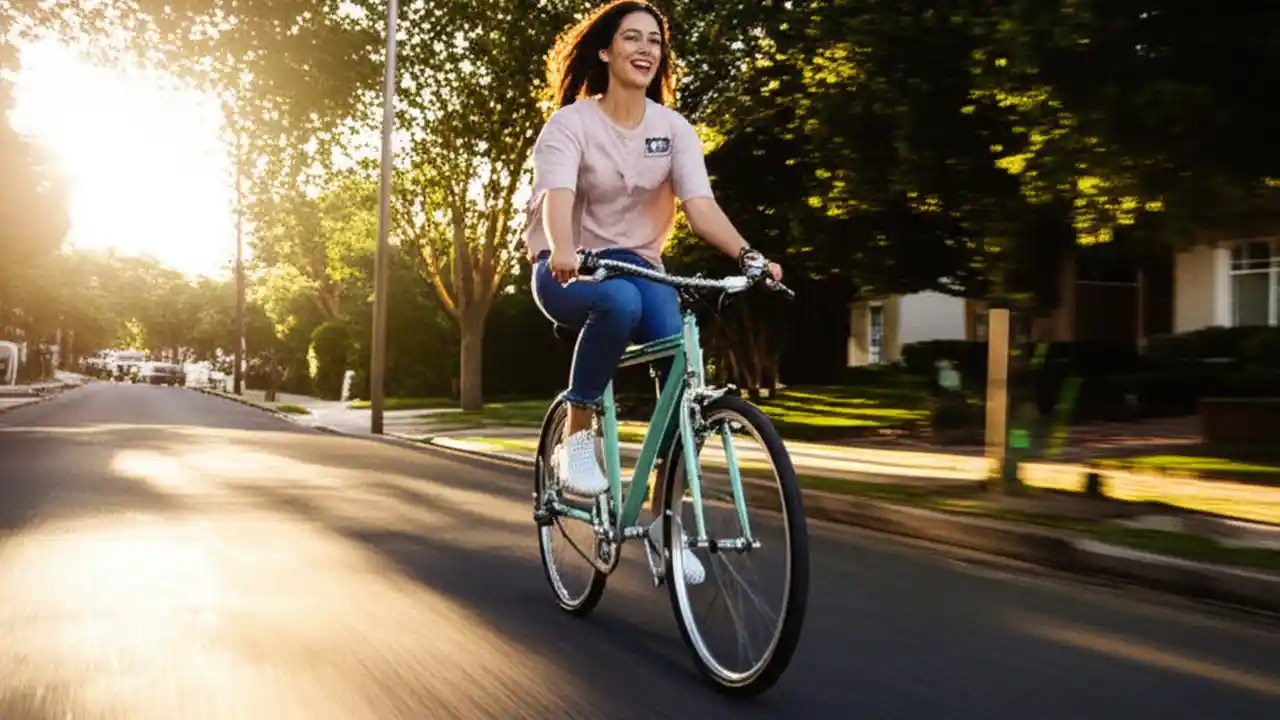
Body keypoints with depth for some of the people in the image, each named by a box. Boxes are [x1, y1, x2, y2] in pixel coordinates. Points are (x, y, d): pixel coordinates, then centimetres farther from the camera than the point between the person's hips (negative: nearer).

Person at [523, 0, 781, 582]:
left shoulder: (674, 129, -2)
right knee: (620, 301, -39)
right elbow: (557, 197, -29)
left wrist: (749, 256, -35)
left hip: (638, 266, 4)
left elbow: (700, 204, -16)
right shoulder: (571, 123, -12)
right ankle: (576, 438, -20)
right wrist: (563, 252, -52)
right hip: (569, 271, -3)